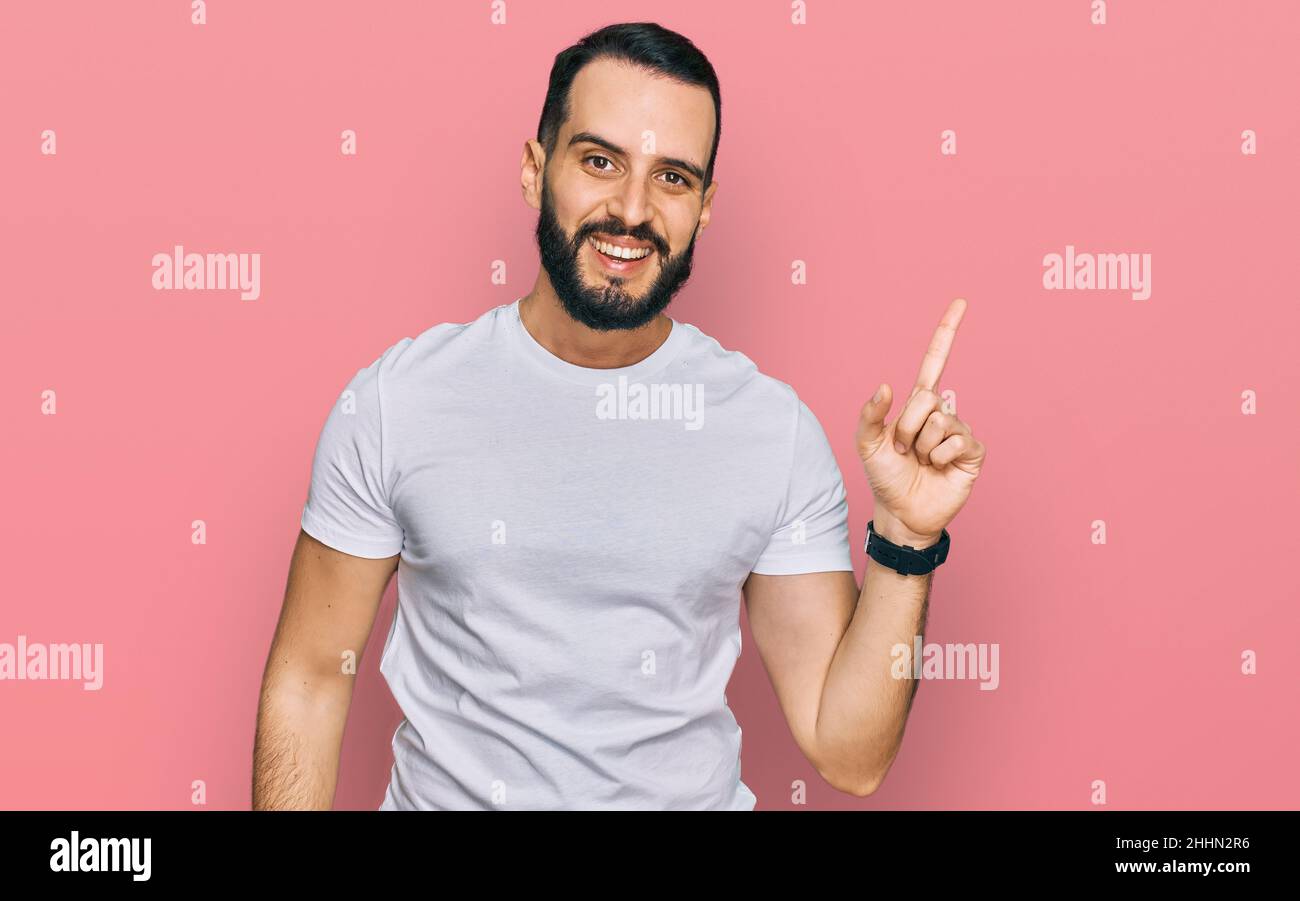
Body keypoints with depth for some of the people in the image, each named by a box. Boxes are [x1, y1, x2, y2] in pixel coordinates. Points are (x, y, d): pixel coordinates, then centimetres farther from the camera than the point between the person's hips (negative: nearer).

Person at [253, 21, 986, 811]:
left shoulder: (778, 429, -4)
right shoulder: (393, 402, -5)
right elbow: (309, 678, 2)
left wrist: (908, 539, -14)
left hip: (694, 794, 0)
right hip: (442, 792, 1)